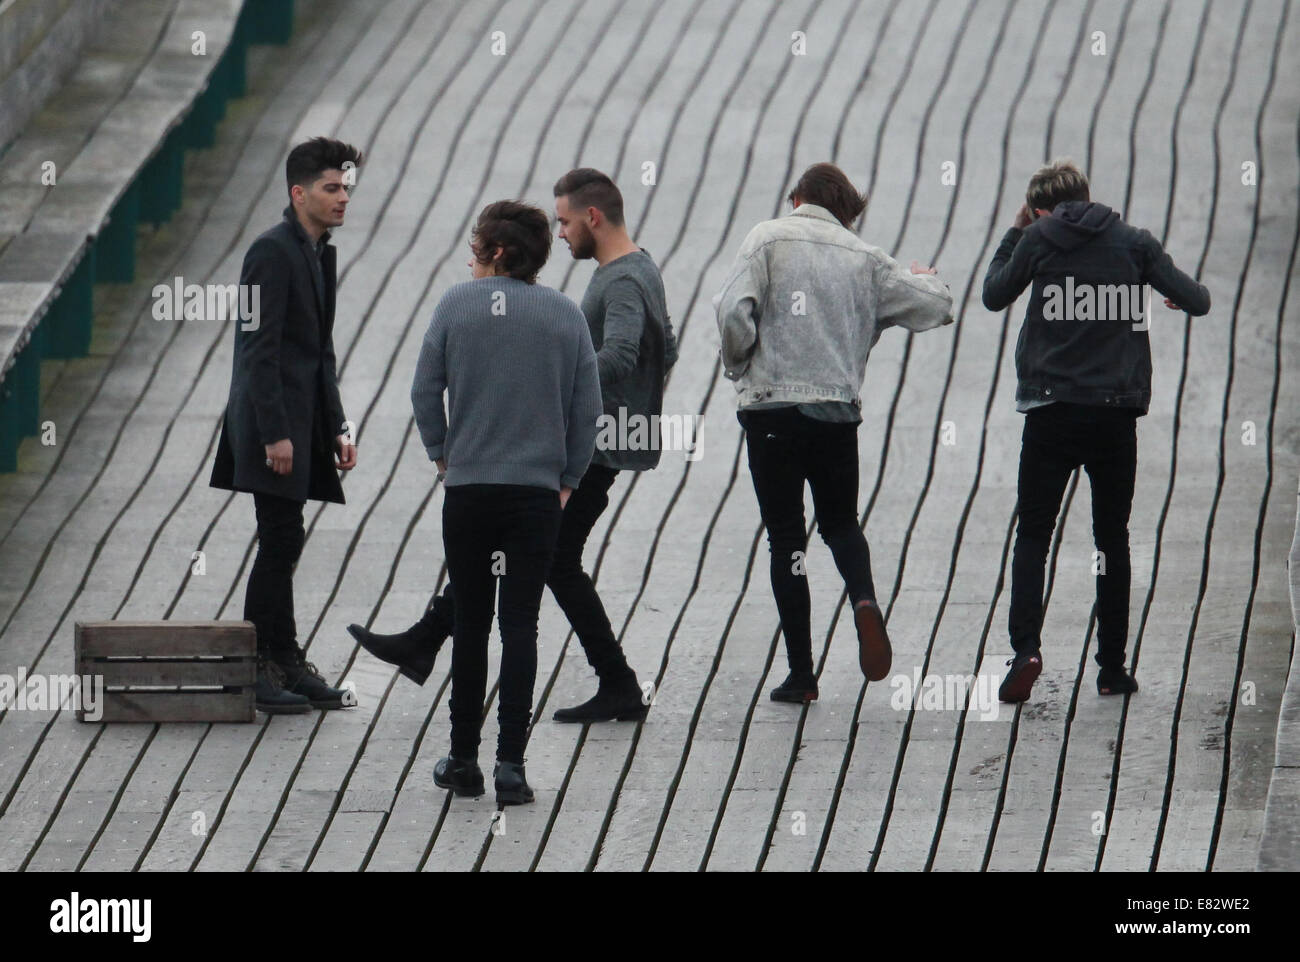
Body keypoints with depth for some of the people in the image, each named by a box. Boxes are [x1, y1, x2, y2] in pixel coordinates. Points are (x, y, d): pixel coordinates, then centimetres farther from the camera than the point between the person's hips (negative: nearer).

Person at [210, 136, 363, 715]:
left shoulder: (320, 254, 16)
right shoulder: (273, 252, -13)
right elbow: (260, 349, -18)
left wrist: (337, 428, 17)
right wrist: (274, 434, -21)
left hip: (304, 423, 9)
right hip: (273, 423, -9)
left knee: (283, 544, 11)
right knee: (280, 542, -8)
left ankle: (286, 665, 15)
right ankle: (258, 668, -3)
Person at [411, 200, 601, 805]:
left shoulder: (458, 305, -3)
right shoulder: (566, 317, 1)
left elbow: (424, 391, -1)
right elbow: (587, 410, 2)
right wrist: (567, 479, 12)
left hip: (468, 488, 0)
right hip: (538, 493, 0)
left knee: (469, 623, 10)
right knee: (520, 624, 2)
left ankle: (463, 759, 14)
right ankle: (510, 764, -6)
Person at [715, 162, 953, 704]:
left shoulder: (768, 239, 0)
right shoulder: (864, 258, 7)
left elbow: (733, 311, -12)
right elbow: (933, 306, 12)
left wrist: (739, 367, 6)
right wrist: (929, 279, 36)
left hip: (772, 407, -2)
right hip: (839, 410, 2)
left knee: (785, 537, 5)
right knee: (840, 524, 21)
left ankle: (801, 674, 2)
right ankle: (863, 598, -12)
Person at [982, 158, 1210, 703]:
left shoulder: (1039, 239, 1)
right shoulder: (1133, 243, 4)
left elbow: (993, 295, 14)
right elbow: (1196, 302, 1)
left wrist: (1015, 233, 23)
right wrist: (1183, 294, 25)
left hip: (1052, 411, -1)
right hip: (1116, 413, 1)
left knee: (1032, 534, 5)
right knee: (1112, 540, 11)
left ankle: (1026, 647, -14)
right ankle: (1112, 666, 11)